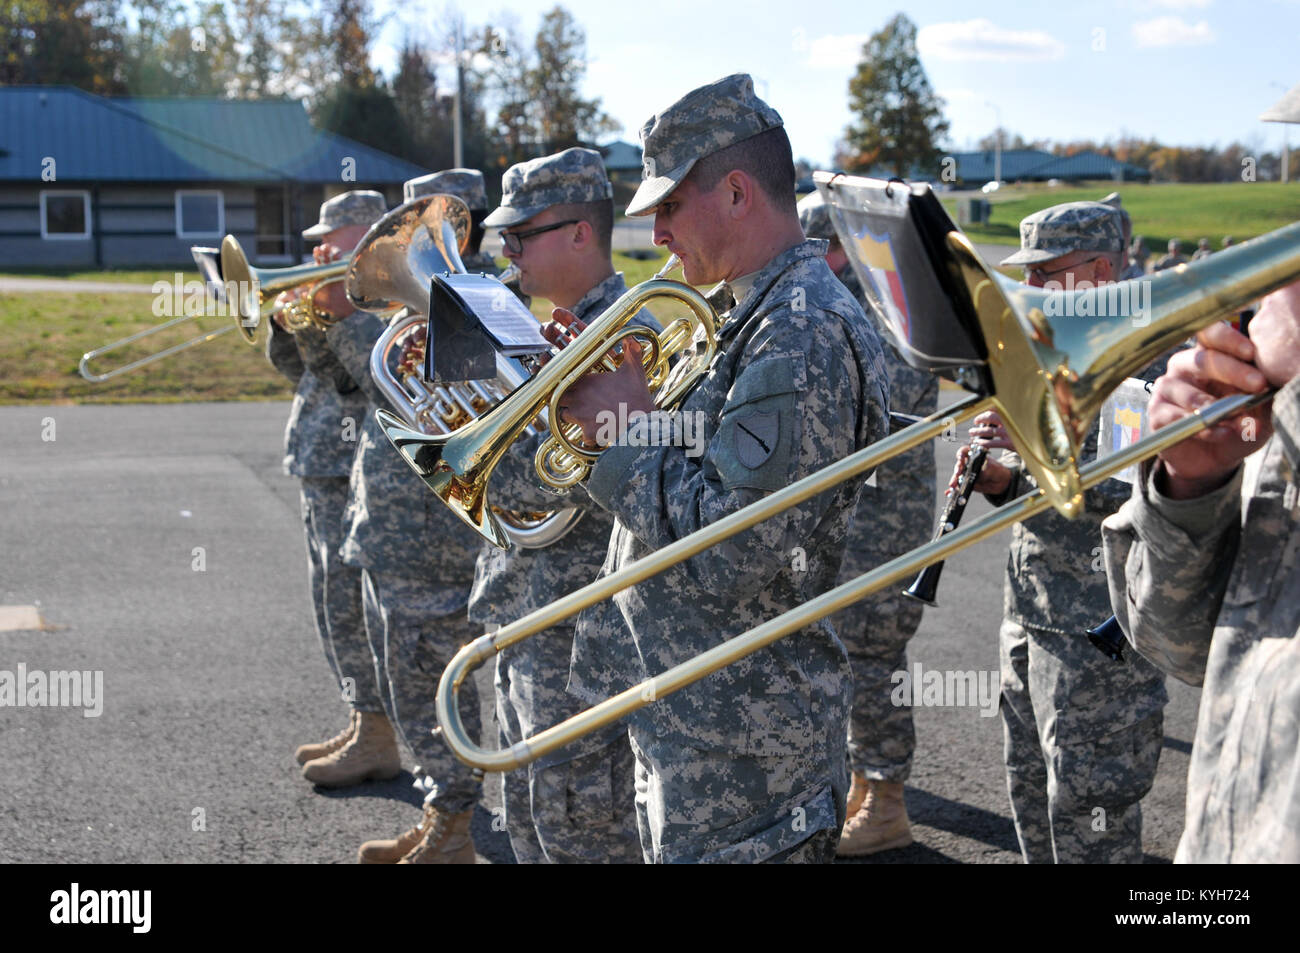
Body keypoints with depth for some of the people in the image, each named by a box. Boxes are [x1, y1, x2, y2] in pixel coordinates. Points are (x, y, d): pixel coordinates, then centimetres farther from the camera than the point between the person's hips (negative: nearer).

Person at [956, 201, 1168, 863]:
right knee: (1030, 788, 17)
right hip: (1030, 612, 9)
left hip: (1102, 625, -9)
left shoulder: (1146, 360, -13)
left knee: (1087, 806, -1)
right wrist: (1000, 479, 0)